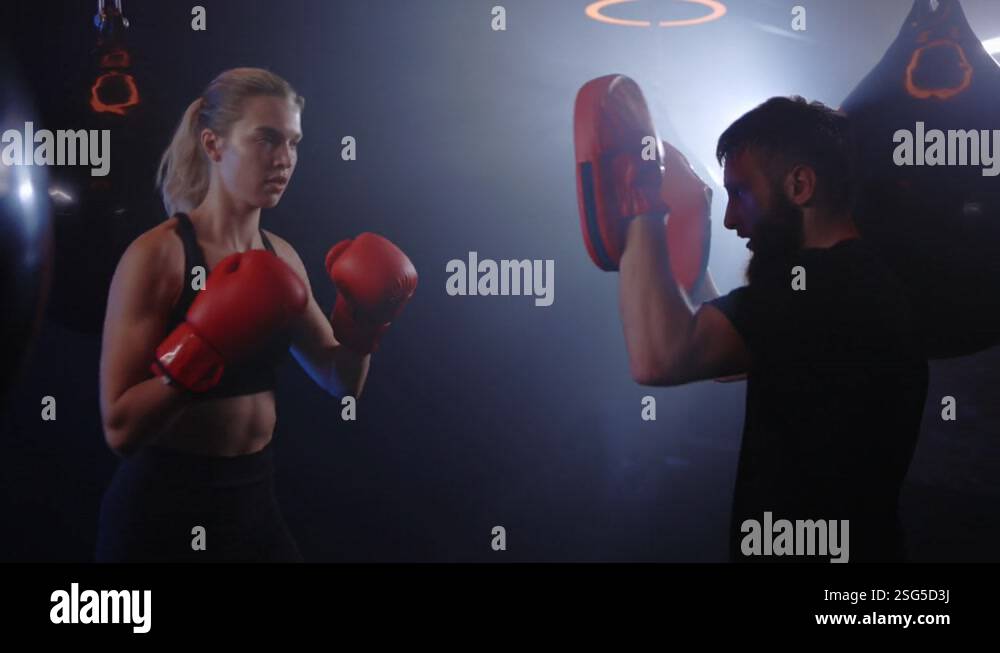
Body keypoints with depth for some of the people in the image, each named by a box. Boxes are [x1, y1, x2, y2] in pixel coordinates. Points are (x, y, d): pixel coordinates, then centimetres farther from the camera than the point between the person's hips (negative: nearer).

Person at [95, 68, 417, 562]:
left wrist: (364, 325, -6)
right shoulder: (156, 255, -15)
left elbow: (342, 382, 11)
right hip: (166, 512, -6)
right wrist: (203, 350, -29)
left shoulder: (280, 257, 4)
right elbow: (120, 428, -19)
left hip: (254, 498, 6)